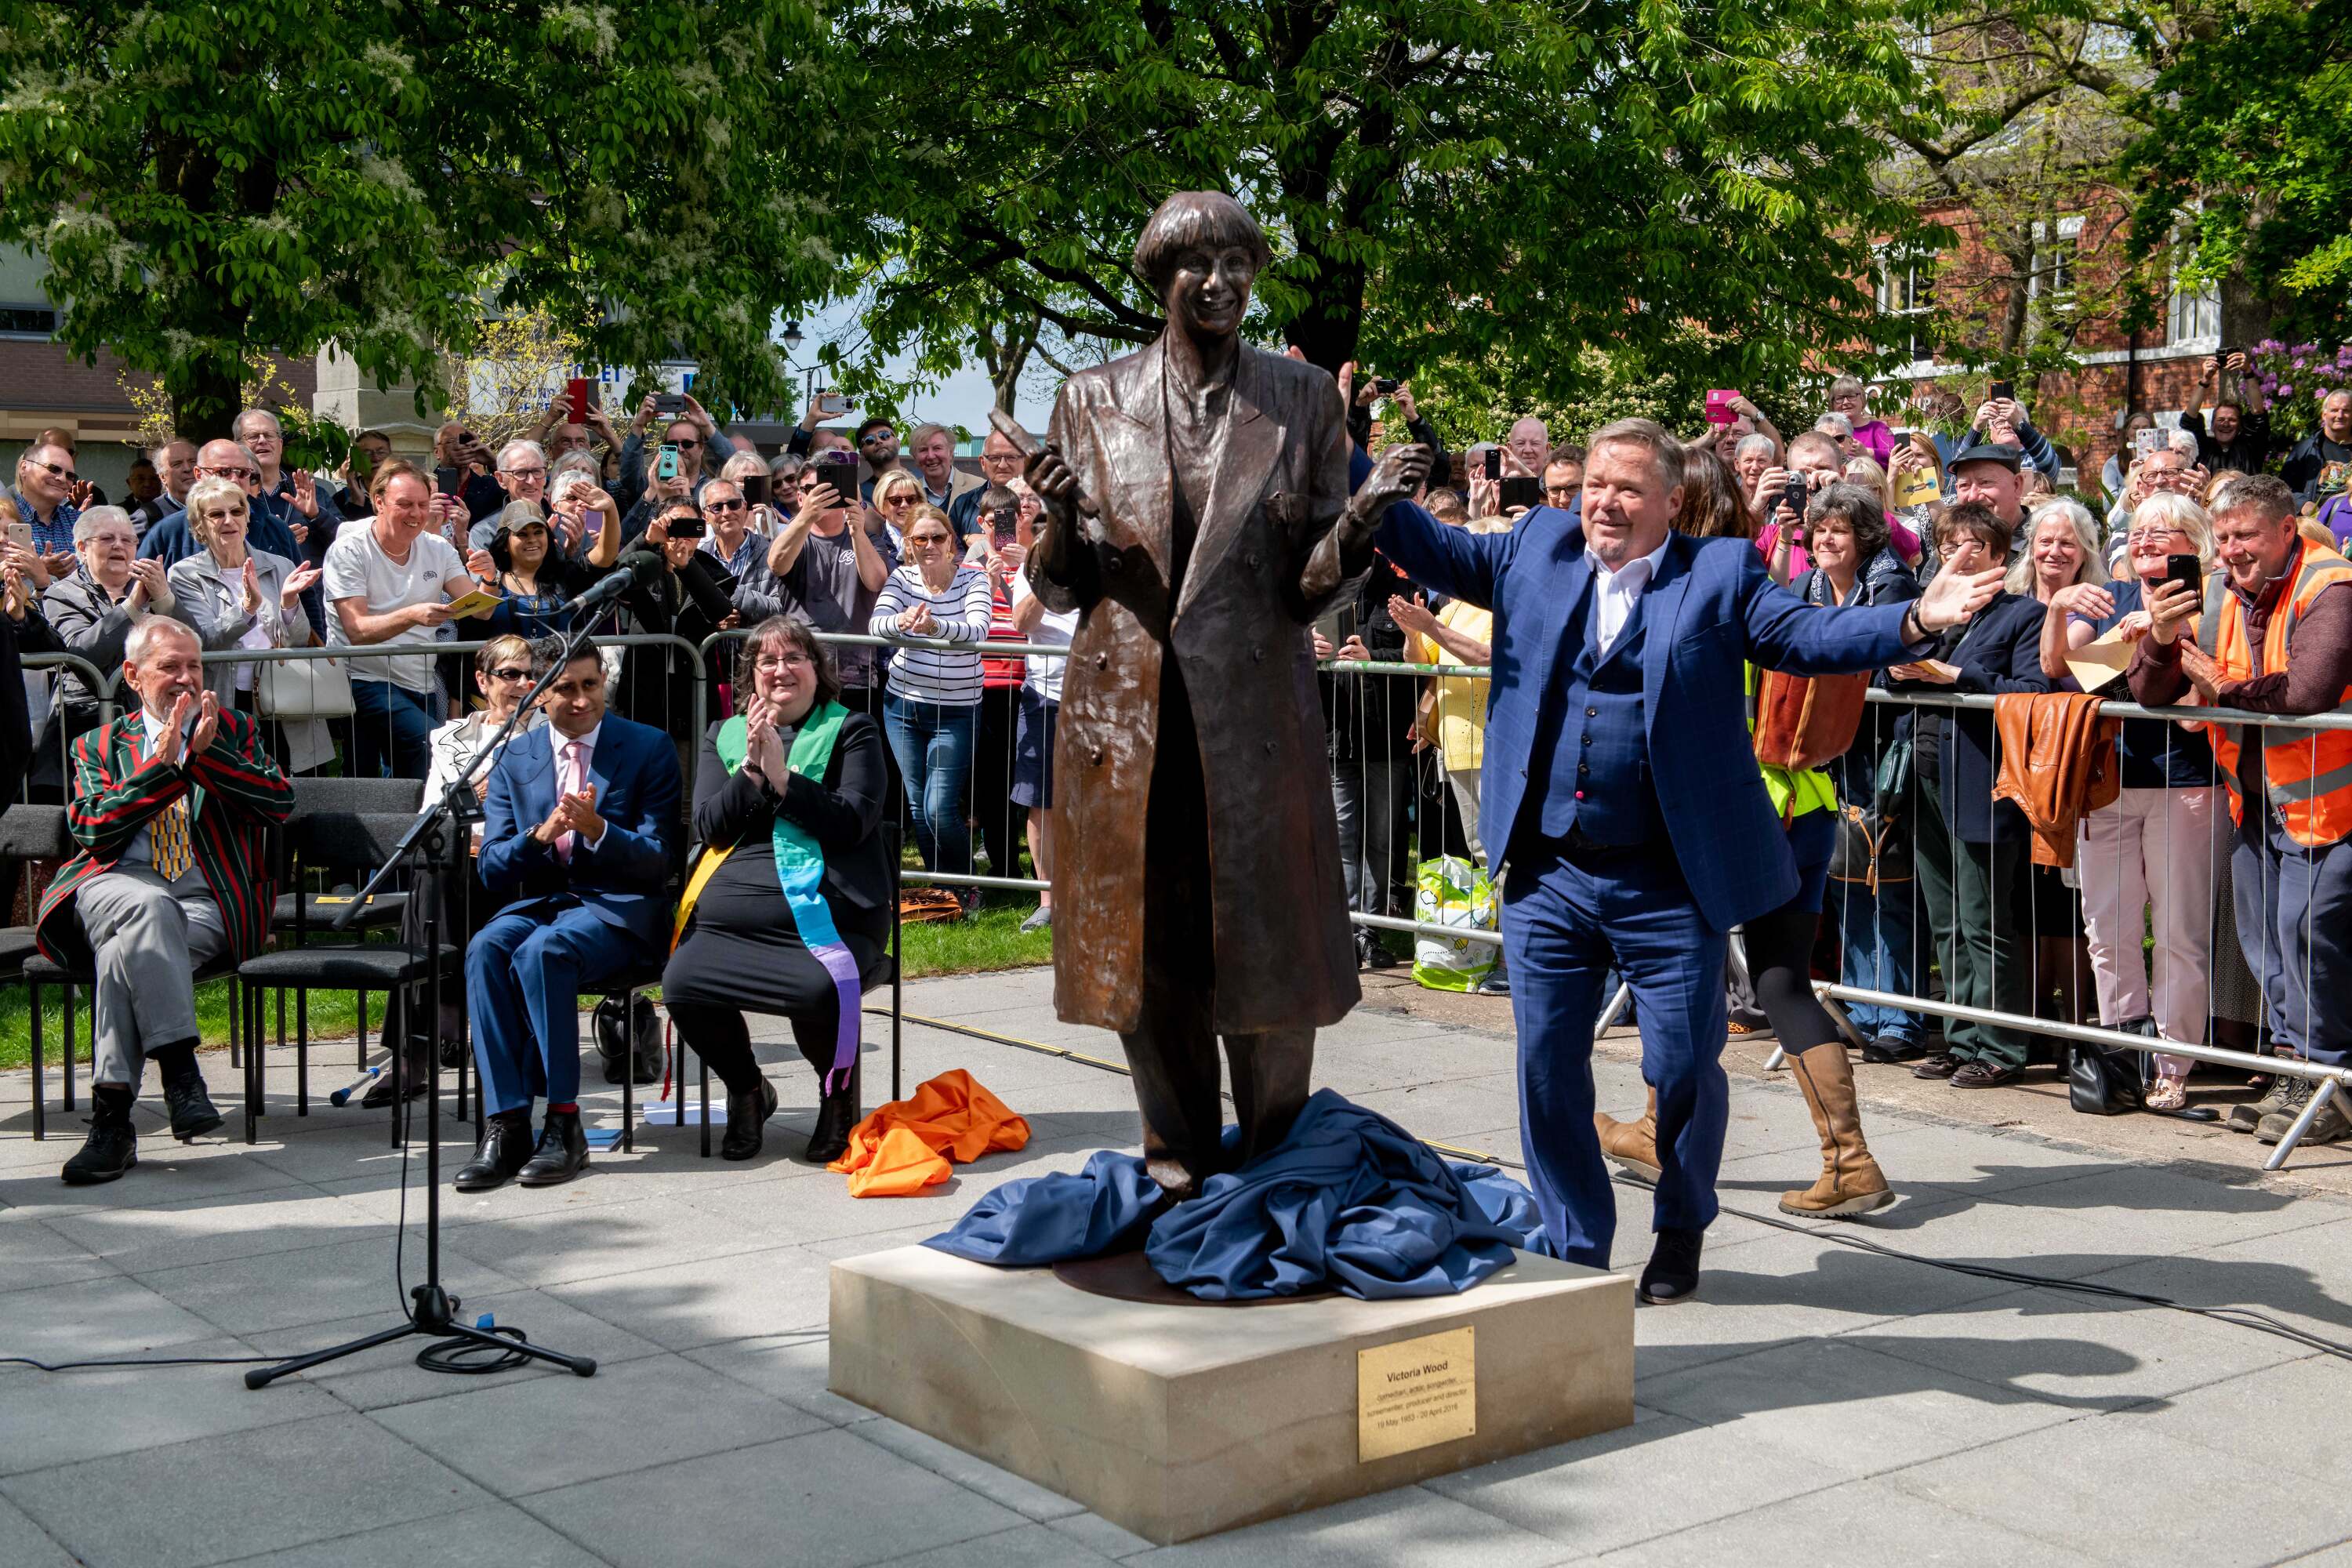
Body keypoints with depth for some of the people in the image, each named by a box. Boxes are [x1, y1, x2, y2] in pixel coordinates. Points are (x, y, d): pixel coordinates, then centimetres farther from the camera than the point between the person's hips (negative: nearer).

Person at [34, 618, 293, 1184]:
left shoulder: (234, 731, 21)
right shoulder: (100, 746, 21)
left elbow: (280, 802, 4)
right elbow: (90, 829, 2)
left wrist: (204, 754, -5)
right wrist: (163, 765, -6)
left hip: (208, 901, 0)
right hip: (114, 886, 0)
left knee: (125, 950, -32)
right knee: (146, 906, -37)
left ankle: (112, 1118, -32)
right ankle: (178, 1071, -41)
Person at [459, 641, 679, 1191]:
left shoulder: (649, 749, 1)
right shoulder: (514, 759, 11)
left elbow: (657, 862, -4)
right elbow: (492, 870, 6)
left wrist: (597, 829, -23)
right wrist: (540, 836, -15)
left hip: (618, 908, -4)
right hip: (536, 901, 4)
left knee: (541, 951, -34)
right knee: (486, 949, -30)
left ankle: (564, 1124, -27)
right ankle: (506, 1123, -30)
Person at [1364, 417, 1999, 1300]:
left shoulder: (1720, 574, 0)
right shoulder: (1537, 548, 10)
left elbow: (1808, 636, -8)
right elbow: (1433, 548, 15)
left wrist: (1916, 622, -23)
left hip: (1669, 886, -3)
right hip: (1547, 873, 3)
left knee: (1683, 1069, 3)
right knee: (1547, 1065, 7)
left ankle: (1681, 1230, 29)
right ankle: (1576, 1247, 24)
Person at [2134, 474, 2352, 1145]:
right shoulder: (2218, 594, 2)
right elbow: (2151, 693, -1)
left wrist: (2223, 687, -16)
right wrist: (2160, 637, -22)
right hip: (2252, 794, 8)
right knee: (2262, 934, 12)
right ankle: (2297, 1066, 24)